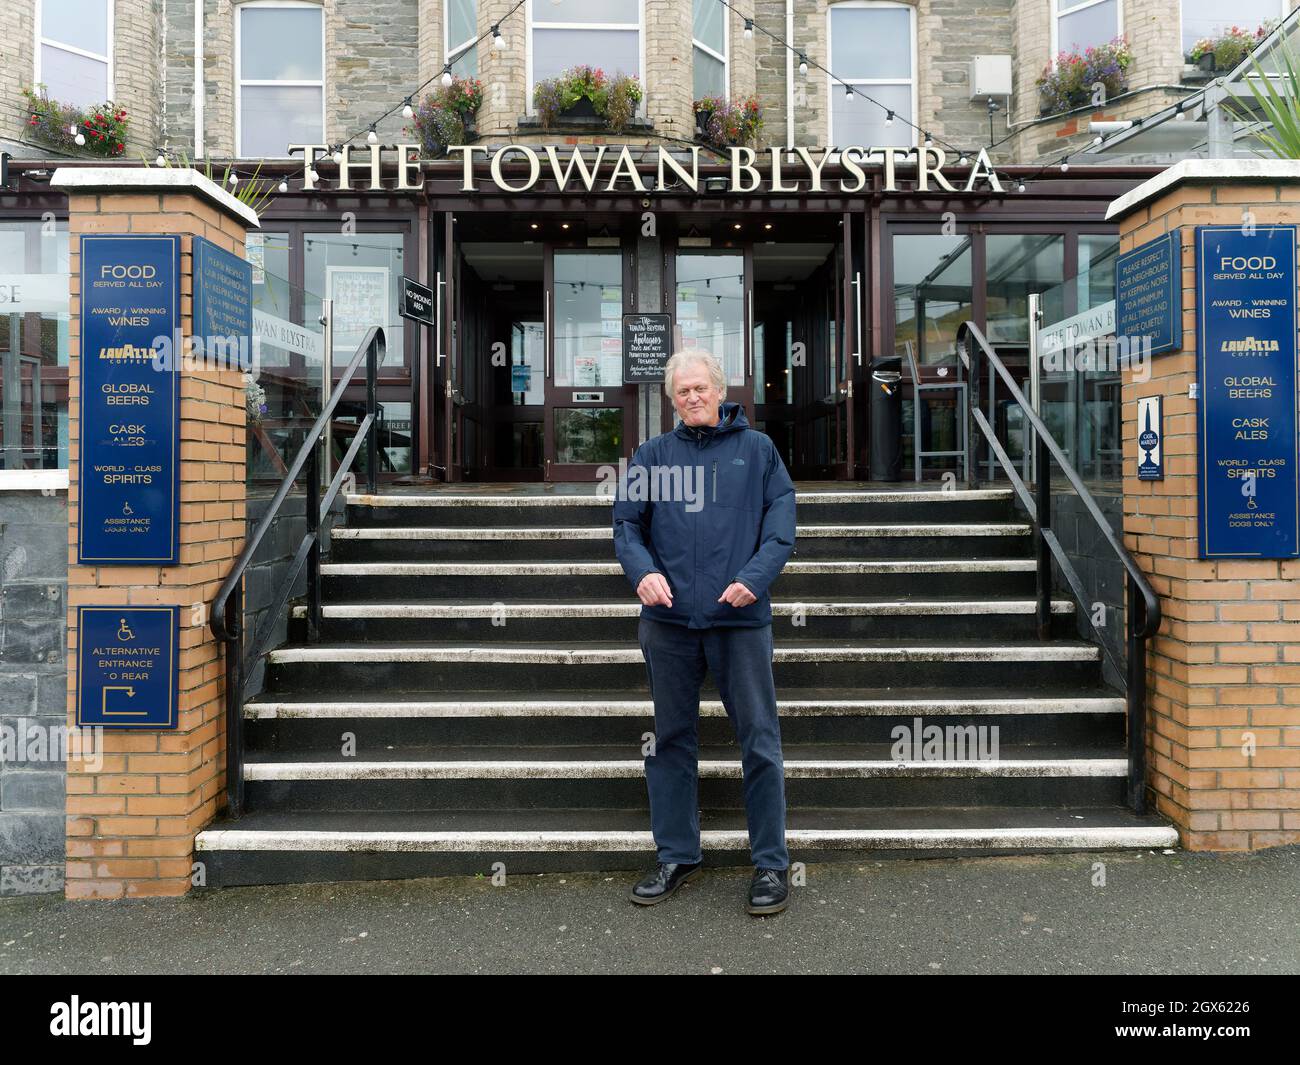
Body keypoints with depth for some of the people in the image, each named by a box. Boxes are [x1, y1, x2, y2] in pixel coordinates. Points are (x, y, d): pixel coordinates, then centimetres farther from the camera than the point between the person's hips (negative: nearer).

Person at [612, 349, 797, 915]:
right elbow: (627, 523, 7)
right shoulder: (652, 454, 10)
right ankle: (676, 855, 25)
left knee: (759, 740, 1)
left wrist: (754, 578, -14)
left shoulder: (756, 449, 7)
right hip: (669, 619, 2)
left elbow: (781, 521, 1)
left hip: (740, 617, -2)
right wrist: (642, 571, -13)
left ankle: (771, 863, 14)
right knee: (672, 739, 11)